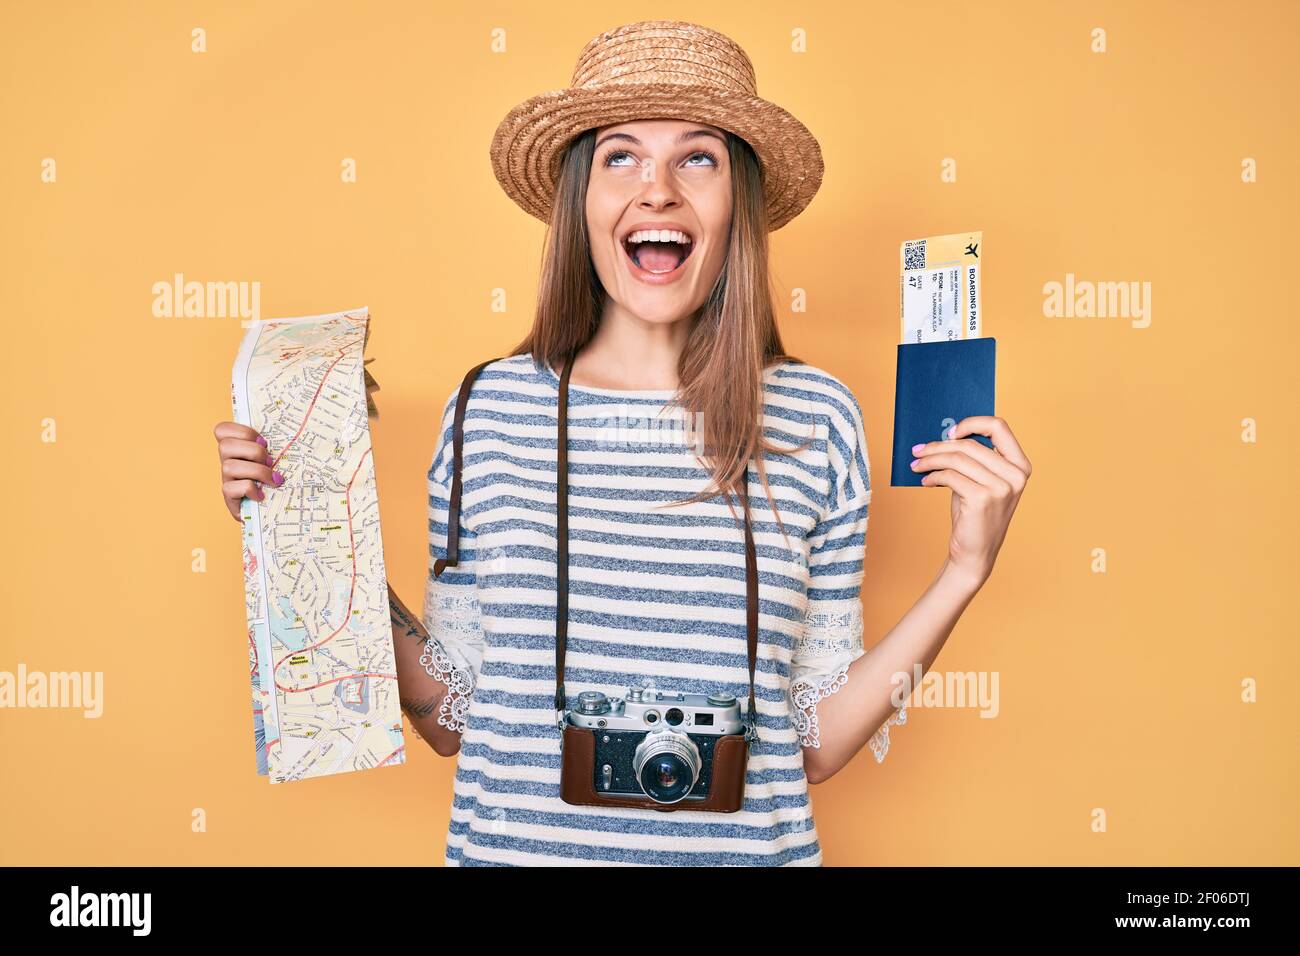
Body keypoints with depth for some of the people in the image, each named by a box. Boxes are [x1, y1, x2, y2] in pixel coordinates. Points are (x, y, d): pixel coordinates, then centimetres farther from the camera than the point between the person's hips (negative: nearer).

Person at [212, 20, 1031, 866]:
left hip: (746, 846, 0)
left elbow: (816, 746, -4)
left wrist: (964, 570, -11)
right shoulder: (489, 408, -7)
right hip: (510, 844, 1)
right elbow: (453, 719, -1)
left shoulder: (817, 421, -9)